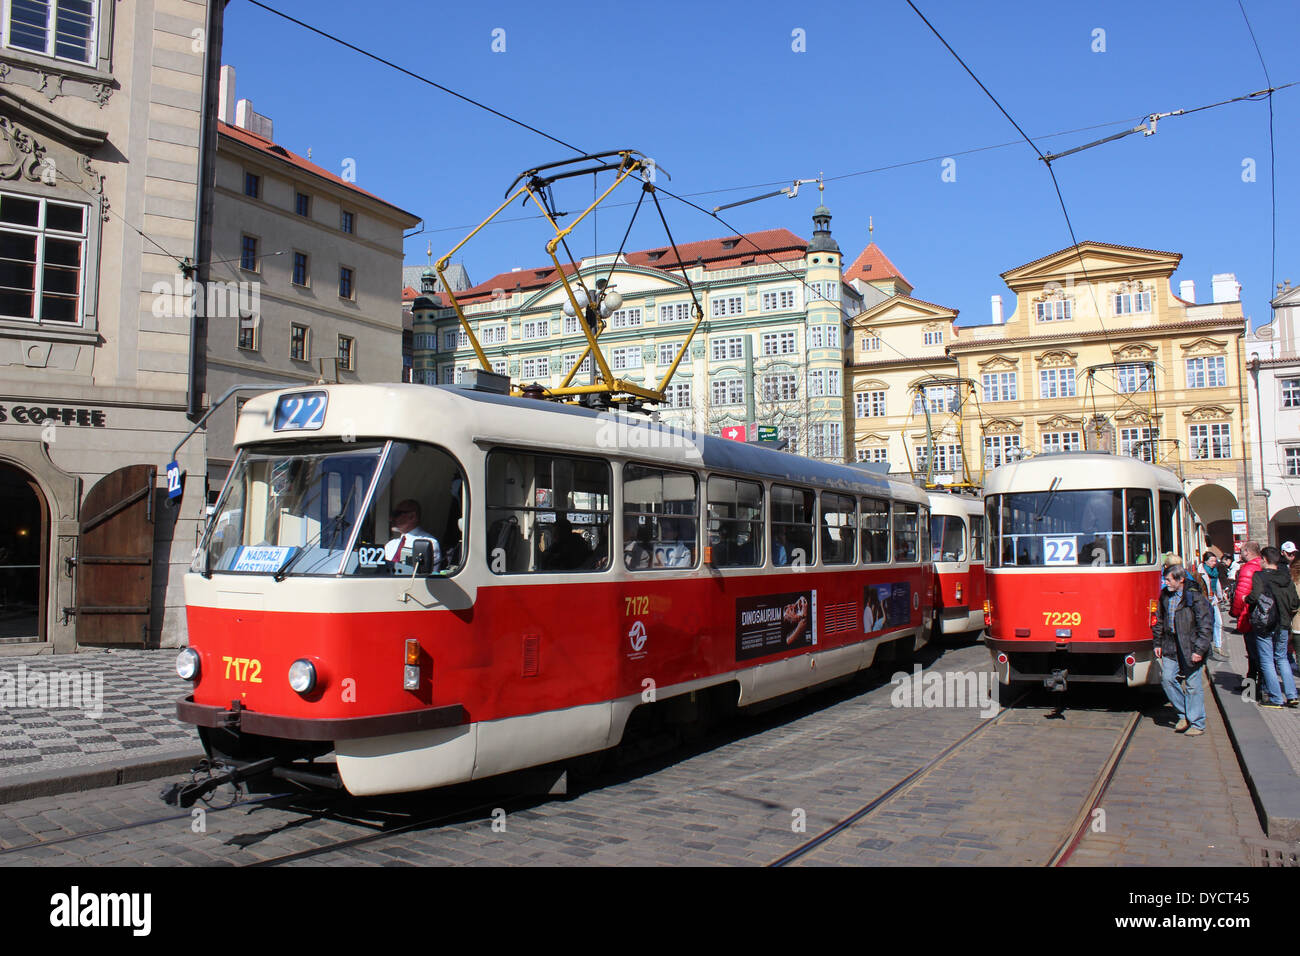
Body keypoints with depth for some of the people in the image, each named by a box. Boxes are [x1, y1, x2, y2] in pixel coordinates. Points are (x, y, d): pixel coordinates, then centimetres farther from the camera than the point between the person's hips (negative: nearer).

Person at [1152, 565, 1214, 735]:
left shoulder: (1195, 597, -11)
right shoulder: (1165, 596, 8)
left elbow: (1206, 626, -10)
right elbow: (1159, 621, 18)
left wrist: (1199, 650, -14)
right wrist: (1157, 643, 14)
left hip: (1190, 649, -6)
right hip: (1171, 647, 6)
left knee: (1192, 685, 1)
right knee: (1167, 678, 0)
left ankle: (1197, 724, 13)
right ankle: (1184, 714, 19)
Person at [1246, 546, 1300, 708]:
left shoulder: (1259, 576, -12)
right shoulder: (1286, 578, 4)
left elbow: (1255, 596, -28)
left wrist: (1246, 599, -8)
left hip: (1263, 626, -5)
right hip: (1282, 625, 5)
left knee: (1266, 662, 2)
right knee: (1282, 659, 18)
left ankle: (1276, 698, 2)